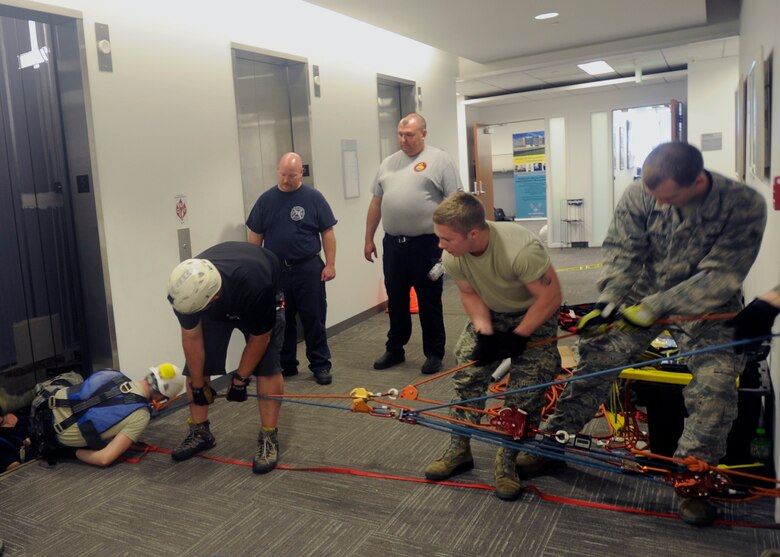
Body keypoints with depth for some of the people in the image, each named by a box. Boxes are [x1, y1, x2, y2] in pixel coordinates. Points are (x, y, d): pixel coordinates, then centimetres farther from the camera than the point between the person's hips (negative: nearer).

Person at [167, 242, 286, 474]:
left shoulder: (255, 286, -46)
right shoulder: (186, 289, -34)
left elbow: (259, 338, -27)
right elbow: (192, 338, -18)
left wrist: (240, 379, -15)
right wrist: (198, 386, -9)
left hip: (260, 304, -3)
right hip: (215, 309, 4)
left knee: (267, 367, -17)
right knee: (196, 366, -3)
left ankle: (269, 438, -5)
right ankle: (199, 432, 13)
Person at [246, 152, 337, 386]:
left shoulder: (313, 197, -2)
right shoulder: (266, 199, 4)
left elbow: (327, 233, -1)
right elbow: (255, 236, 8)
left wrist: (330, 264, -6)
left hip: (309, 269, -2)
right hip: (275, 270, 3)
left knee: (313, 319, 4)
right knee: (280, 321, 11)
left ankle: (320, 365, 14)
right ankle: (285, 365, 24)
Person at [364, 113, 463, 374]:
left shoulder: (440, 160, -3)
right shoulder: (388, 163, 13)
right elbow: (376, 202, 16)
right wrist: (369, 239, 14)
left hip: (426, 243, -5)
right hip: (392, 243, 5)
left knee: (429, 302, 6)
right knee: (395, 301, 14)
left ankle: (434, 353, 19)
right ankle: (395, 350, 28)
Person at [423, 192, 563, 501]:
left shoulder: (521, 250, -39)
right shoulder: (452, 257, -22)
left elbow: (550, 298, -28)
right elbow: (470, 294, -6)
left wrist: (516, 337, -24)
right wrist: (484, 332, -21)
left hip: (535, 315, -4)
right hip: (491, 315, 5)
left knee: (525, 390, -12)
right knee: (467, 373, -3)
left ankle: (507, 460, 8)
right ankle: (459, 449, 14)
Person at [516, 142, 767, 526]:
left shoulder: (744, 205, -23)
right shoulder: (639, 196, -17)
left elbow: (720, 277, -26)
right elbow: (622, 252, -12)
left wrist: (653, 307, -33)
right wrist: (607, 301, -27)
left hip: (706, 307, -1)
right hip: (643, 298, 2)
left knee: (716, 379, -21)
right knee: (596, 356, -11)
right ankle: (552, 438, 4)